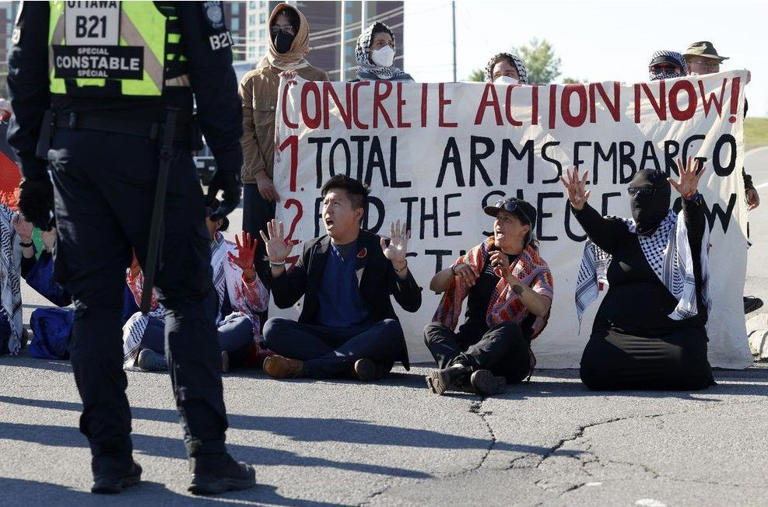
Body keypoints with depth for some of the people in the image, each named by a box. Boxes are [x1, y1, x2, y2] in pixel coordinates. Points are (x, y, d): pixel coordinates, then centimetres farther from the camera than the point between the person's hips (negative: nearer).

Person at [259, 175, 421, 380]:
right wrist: (277, 263, -2)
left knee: (391, 329, -35)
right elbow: (284, 300, 13)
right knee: (273, 328, -21)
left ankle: (302, 367, -32)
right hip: (320, 336, 2)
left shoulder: (379, 250, 2)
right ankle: (351, 363, -29)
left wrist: (399, 264, -20)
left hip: (365, 337, -2)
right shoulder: (313, 250, 13)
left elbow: (412, 304, -5)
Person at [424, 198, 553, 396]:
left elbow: (541, 308, -15)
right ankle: (469, 375, -52)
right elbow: (435, 285, 17)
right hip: (468, 344, 4)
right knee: (432, 329, -23)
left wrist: (509, 277, -27)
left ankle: (458, 368, -54)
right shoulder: (480, 254, 20)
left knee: (509, 330, -35)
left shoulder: (536, 269, 7)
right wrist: (454, 270, -5)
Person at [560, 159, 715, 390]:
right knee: (593, 371, -22)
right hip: (619, 330, 3)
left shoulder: (676, 231, 7)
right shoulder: (622, 233, 16)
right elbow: (597, 228, -4)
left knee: (685, 370, -31)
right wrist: (579, 207, -27)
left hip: (673, 330, -3)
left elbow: (695, 229, -16)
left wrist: (690, 198, -37)